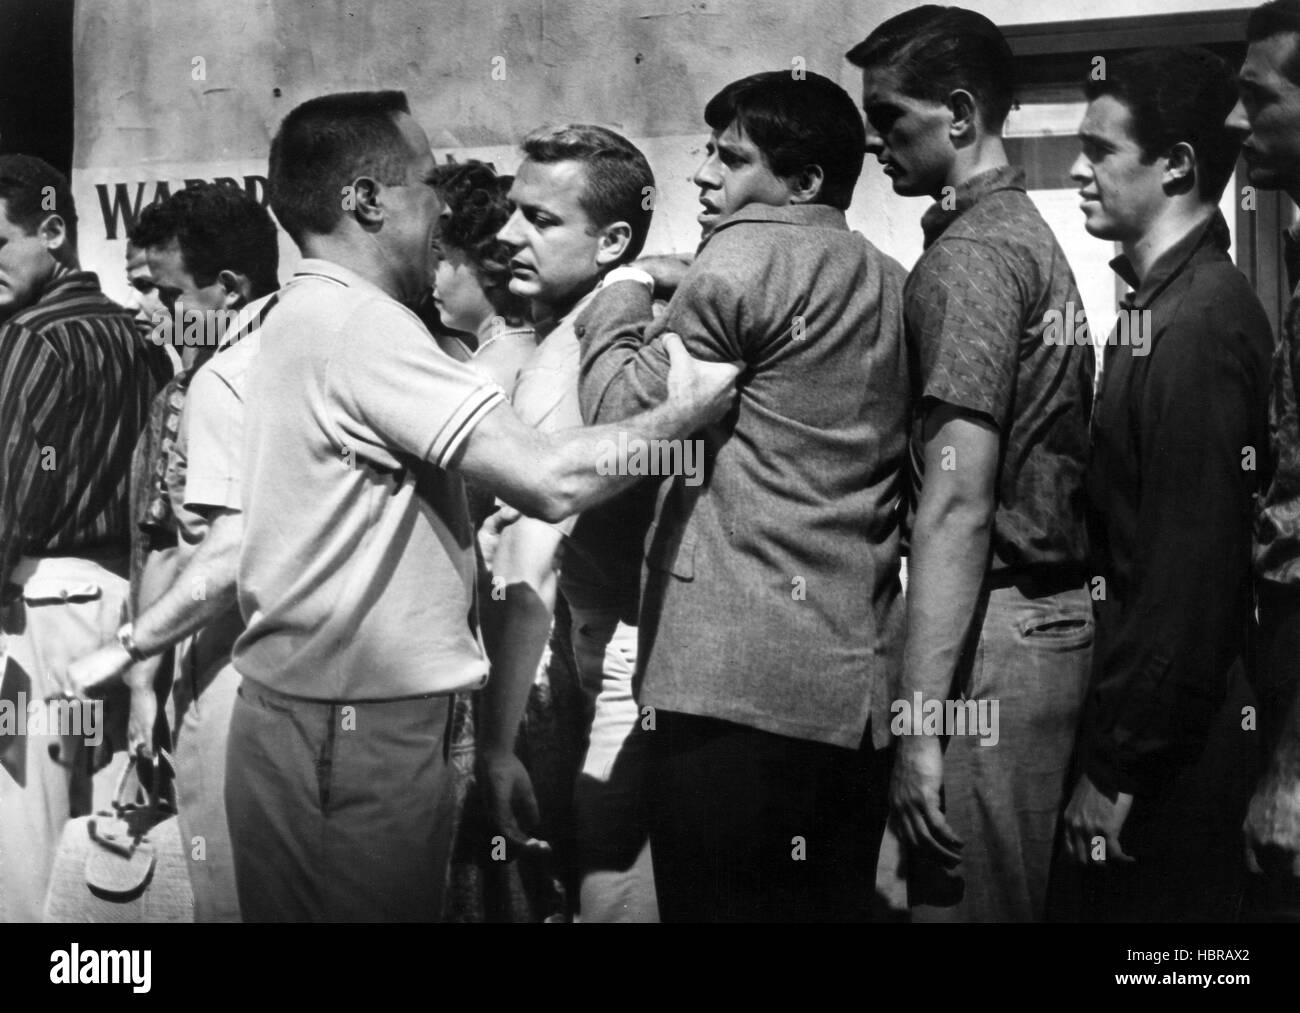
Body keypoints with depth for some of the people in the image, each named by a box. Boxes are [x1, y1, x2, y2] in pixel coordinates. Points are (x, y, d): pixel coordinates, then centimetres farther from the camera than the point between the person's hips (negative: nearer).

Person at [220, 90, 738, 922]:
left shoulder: (308, 316, 15)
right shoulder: (359, 322, -17)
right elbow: (551, 480, -21)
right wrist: (684, 410, -7)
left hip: (307, 715, 10)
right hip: (352, 732, -10)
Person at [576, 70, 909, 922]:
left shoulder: (748, 254, -6)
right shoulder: (889, 285, 17)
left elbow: (623, 414, -7)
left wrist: (620, 299, 10)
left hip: (737, 678, -8)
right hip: (860, 682, 8)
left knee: (722, 902, -2)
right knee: (832, 905, 12)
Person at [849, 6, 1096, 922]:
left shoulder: (970, 254, -13)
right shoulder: (1026, 230, 17)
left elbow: (957, 501, -21)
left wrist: (919, 723, -22)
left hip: (998, 629, -10)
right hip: (1056, 612, 10)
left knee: (959, 899, -2)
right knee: (1023, 896, 16)